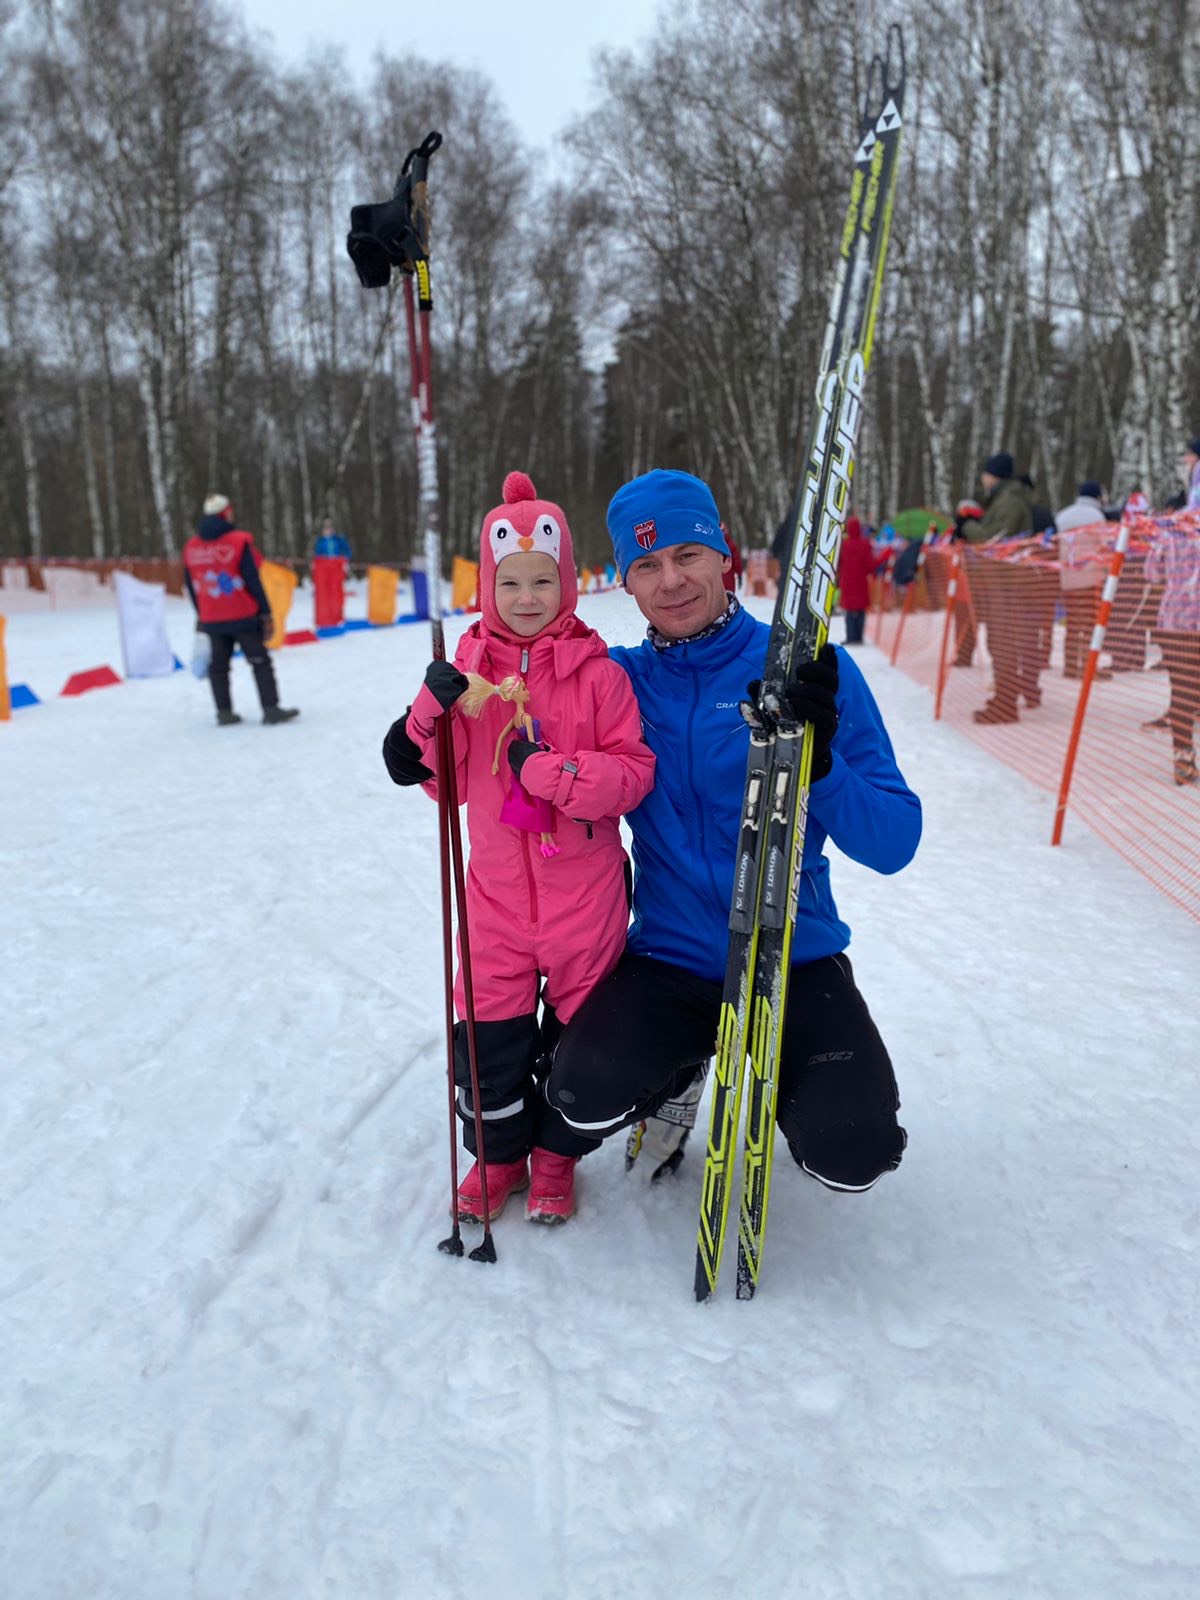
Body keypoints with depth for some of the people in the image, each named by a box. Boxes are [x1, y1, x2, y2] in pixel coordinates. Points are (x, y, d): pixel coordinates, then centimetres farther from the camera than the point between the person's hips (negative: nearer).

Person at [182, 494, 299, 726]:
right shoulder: (239, 541, -11)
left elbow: (192, 587, 11)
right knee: (260, 661, 3)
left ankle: (224, 712, 13)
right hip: (243, 616, -4)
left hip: (212, 620, 4)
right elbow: (253, 580, -12)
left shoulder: (190, 548, 4)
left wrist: (201, 615, 22)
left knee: (219, 666, 13)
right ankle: (271, 708, 1)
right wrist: (266, 612, -7)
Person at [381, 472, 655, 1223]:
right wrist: (432, 715, -16)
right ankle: (498, 1154, 36)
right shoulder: (468, 674, 1)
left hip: (584, 895, -2)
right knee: (488, 1034, 11)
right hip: (497, 892, 2)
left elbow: (634, 772, -12)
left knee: (577, 1030, 14)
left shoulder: (599, 674, -8)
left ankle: (555, 1156, 38)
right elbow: (448, 782, 2)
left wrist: (553, 771, -26)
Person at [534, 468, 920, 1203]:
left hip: (795, 958, -1)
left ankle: (791, 1078, 18)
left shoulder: (810, 673, -9)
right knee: (585, 1102, -24)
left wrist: (822, 758, -30)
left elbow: (894, 843, -12)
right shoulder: (619, 678, -1)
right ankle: (676, 1069, 14)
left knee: (853, 1154, -20)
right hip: (669, 959, 2)